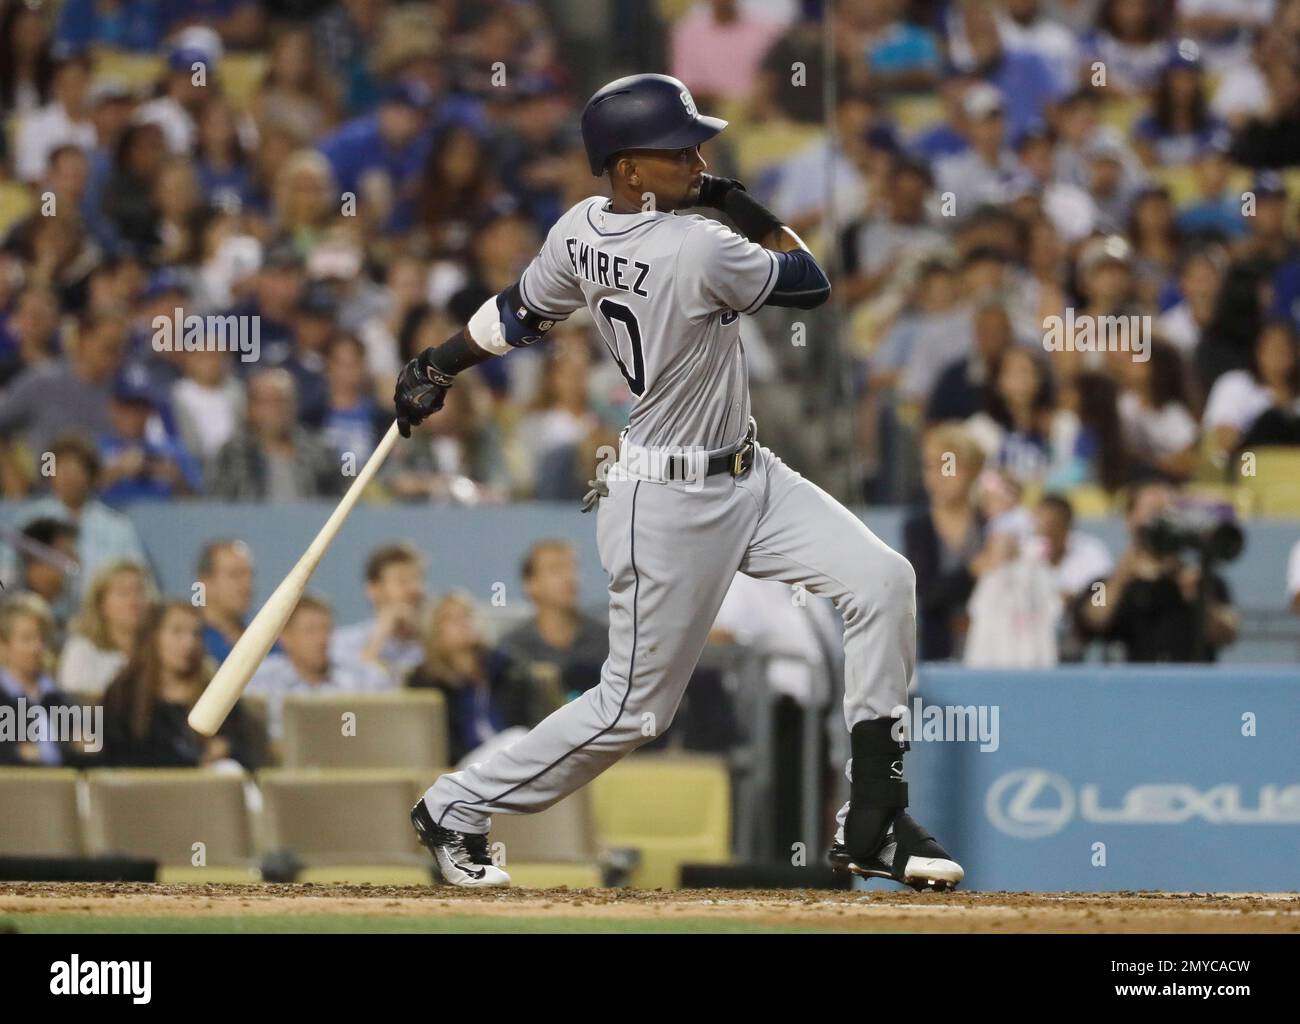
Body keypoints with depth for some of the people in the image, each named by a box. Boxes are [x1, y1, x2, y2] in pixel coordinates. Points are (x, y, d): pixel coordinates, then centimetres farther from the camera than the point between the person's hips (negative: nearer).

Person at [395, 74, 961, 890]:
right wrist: (741, 205, -6)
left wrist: (436, 368, 25)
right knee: (633, 708, 2)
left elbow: (521, 314, 12)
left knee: (882, 579, -2)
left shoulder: (582, 231, -2)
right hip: (672, 504, -9)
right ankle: (458, 810, 21)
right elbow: (811, 284, -13)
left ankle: (873, 824, 2)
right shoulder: (697, 250, -27)